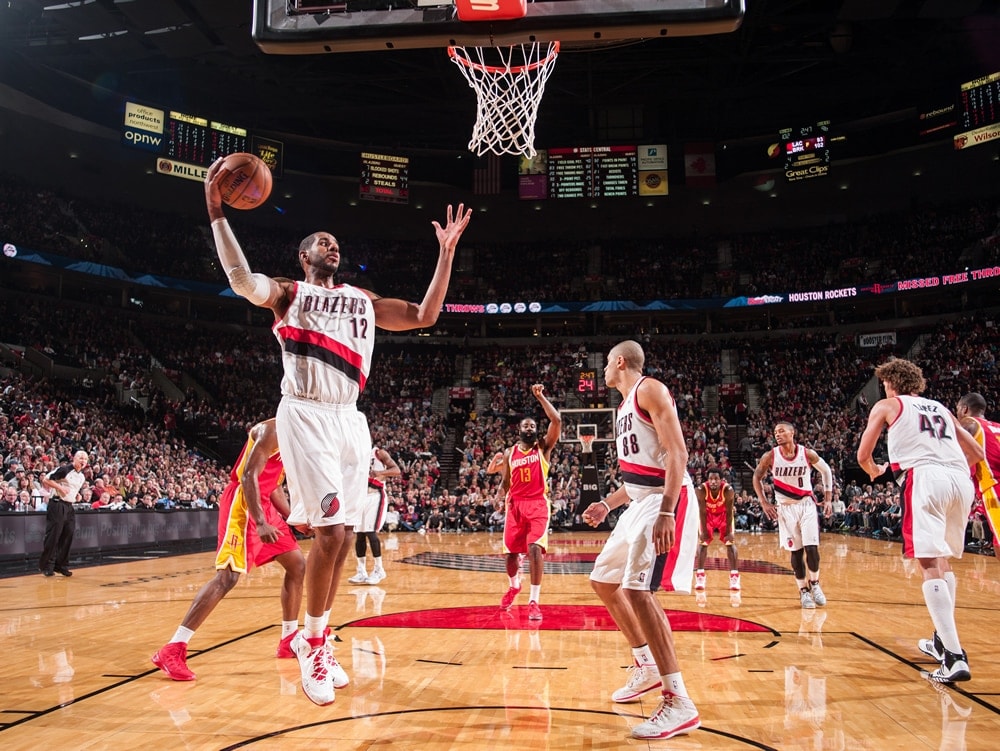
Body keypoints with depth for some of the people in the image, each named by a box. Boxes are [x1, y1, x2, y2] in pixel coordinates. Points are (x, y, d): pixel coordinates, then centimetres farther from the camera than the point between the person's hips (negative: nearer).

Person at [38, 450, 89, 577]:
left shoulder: (82, 477, 14)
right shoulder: (65, 470, -10)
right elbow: (45, 480, -12)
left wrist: (77, 496, 11)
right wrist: (59, 487, -20)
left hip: (69, 507, 8)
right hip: (57, 505, -8)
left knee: (68, 536, 6)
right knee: (53, 536, -6)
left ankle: (61, 565, 15)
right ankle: (46, 566, 4)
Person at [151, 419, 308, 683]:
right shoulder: (273, 430, -14)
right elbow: (248, 476, -22)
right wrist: (260, 523, -29)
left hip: (263, 504, 10)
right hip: (243, 503, -10)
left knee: (297, 564, 11)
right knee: (228, 576, -18)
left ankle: (289, 640, 21)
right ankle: (172, 649, -15)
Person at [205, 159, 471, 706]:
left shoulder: (364, 301, 21)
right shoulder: (287, 293, 8)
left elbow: (424, 316, 14)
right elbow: (242, 280, -13)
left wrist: (446, 253, 10)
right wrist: (216, 211, -18)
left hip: (350, 420, 5)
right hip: (306, 415, -5)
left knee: (340, 536, 7)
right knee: (330, 530, -14)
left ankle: (313, 638, 23)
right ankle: (313, 644, 5)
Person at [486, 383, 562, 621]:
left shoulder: (544, 446, 3)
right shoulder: (509, 453, 10)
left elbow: (557, 421, -13)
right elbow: (505, 487, 14)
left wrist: (540, 397, -12)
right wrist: (494, 470, -4)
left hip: (538, 504, -3)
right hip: (515, 505, 3)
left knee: (534, 548, -21)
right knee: (511, 552, 7)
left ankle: (534, 601, -14)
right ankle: (513, 586, 39)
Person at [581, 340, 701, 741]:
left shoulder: (650, 389, -9)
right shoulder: (625, 404, 21)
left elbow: (677, 453, -20)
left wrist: (666, 513, -28)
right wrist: (607, 504, 20)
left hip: (665, 501, -11)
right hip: (641, 502, 11)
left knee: (638, 589, -19)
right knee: (604, 580, 16)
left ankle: (679, 703, -14)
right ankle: (647, 668, 28)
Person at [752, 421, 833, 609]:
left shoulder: (807, 454, -12)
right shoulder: (770, 457, -11)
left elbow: (826, 471, 4)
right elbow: (757, 477, 3)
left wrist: (828, 499, 1)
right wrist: (764, 503, -3)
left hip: (807, 505, 0)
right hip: (785, 508, 0)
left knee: (811, 547, -8)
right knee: (796, 551, 2)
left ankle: (814, 584, 14)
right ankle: (803, 591, 14)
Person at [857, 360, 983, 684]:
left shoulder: (887, 405, 16)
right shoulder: (941, 408, 29)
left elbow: (863, 455, 13)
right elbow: (977, 453, 28)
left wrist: (875, 471, 35)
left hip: (924, 478, -6)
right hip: (961, 481, 6)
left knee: (930, 564, -9)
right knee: (943, 559, 21)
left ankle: (954, 656, -19)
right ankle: (942, 641, 30)